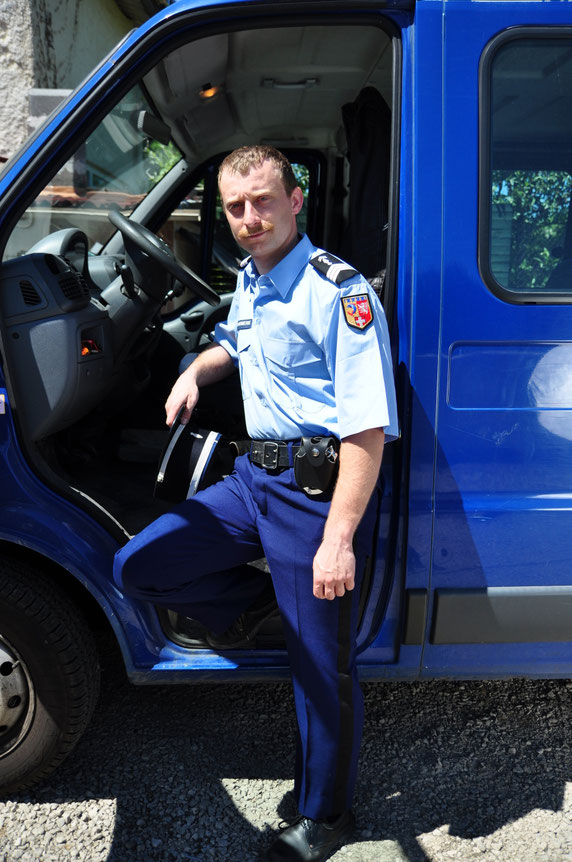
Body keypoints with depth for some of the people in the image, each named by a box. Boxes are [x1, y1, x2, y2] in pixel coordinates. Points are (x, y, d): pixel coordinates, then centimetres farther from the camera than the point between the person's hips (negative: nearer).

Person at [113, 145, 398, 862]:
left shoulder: (338, 292, -17)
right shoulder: (249, 281, 10)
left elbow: (368, 430, -21)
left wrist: (339, 538, -25)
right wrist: (194, 372, 11)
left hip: (319, 488, -7)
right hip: (253, 477, 8)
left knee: (321, 668, 6)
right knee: (137, 567, 2)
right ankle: (253, 602, 25)